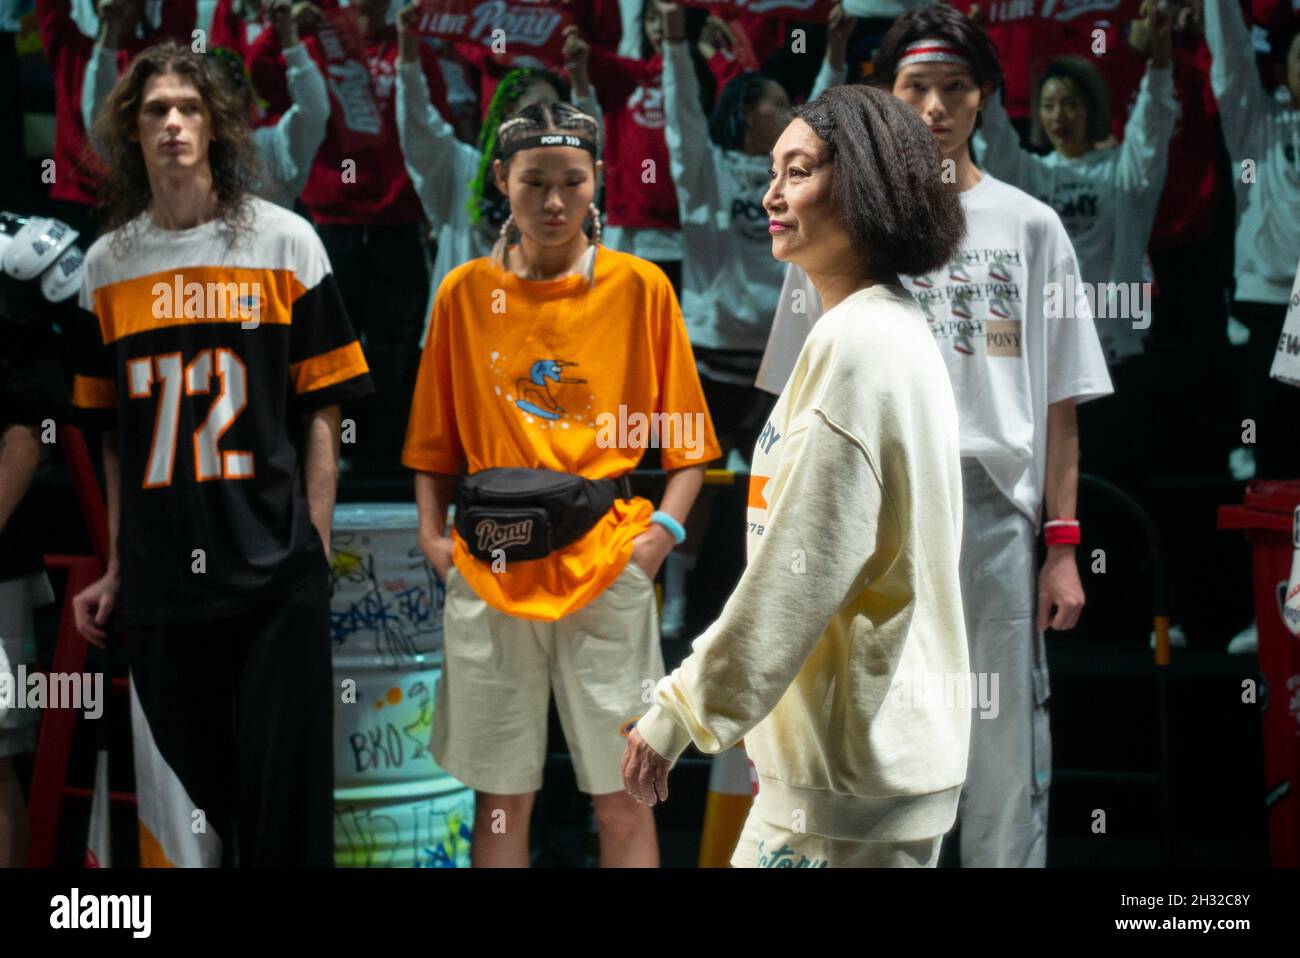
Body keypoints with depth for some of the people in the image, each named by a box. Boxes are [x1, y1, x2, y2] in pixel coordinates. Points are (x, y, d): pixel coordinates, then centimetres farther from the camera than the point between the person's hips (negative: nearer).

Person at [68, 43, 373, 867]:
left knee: (286, 794, -1)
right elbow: (116, 434, 13)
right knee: (180, 796, 7)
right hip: (162, 583, 3)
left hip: (276, 579, -3)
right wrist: (116, 572, 10)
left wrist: (315, 553, -5)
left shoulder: (285, 242, 1)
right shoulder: (108, 265, 9)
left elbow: (322, 412, 1)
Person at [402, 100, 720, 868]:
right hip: (489, 573, 2)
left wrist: (664, 527, -8)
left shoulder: (641, 287, 3)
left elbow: (686, 439, 5)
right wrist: (434, 532, 0)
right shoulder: (465, 292, 7)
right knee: (501, 796, 8)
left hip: (607, 567, -1)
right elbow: (436, 439, 13)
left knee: (623, 796, 2)